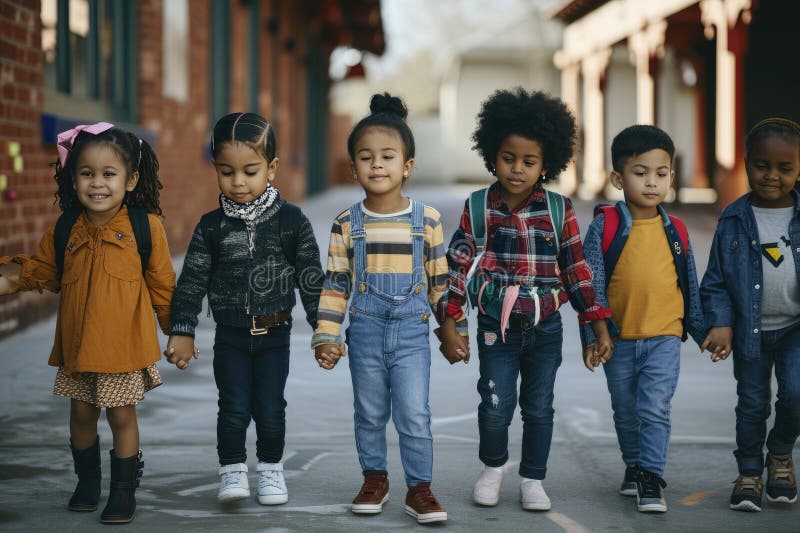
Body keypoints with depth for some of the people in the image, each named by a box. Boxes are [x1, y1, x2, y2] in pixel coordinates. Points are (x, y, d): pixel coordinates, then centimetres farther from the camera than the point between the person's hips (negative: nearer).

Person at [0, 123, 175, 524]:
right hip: (76, 344, 4)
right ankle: (86, 482, 33)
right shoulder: (64, 230, 0)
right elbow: (39, 272, 14)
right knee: (81, 413, 14)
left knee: (121, 415, 4)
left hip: (124, 342, -4)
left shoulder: (146, 226, -8)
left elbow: (162, 283, -2)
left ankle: (124, 491, 18)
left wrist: (177, 331, 2)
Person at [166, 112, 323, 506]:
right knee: (234, 408, -4)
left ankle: (271, 469, 23)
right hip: (230, 335, 0)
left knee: (270, 409, 4)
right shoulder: (211, 227, -2)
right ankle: (232, 471, 10)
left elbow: (311, 278, 0)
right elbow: (191, 282, 1)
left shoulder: (291, 221, -5)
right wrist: (181, 332, -3)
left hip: (274, 334, 0)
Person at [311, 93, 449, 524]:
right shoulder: (347, 224, -1)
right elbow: (335, 284, 3)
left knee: (415, 415, -5)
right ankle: (374, 478, 28)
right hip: (365, 330, 1)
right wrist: (326, 336, -1)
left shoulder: (427, 220, -2)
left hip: (412, 331, -1)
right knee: (370, 414, 12)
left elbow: (440, 280, 4)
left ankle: (419, 487, 7)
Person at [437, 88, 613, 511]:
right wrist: (450, 324, -4)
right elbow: (458, 266, -1)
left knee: (539, 408, 7)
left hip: (545, 329, 1)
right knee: (496, 406, -2)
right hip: (495, 328, -1)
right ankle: (492, 468, 25)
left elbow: (577, 269, 1)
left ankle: (532, 481, 23)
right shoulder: (479, 209, -4)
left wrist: (599, 325, 1)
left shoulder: (559, 210, -4)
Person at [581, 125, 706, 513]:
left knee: (654, 410, -10)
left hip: (664, 338, 0)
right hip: (618, 339, 0)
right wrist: (592, 334, -13)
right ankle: (634, 466, 34)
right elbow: (591, 285, -8)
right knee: (625, 413, 15)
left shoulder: (675, 231, 1)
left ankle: (651, 478, -4)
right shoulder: (605, 226, -7)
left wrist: (702, 331, 15)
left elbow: (690, 286, 11)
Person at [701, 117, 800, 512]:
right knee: (752, 404, 9)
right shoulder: (734, 220, -5)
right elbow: (715, 280, -2)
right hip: (749, 329, 1)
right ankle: (749, 473, 25)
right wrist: (720, 323, -12)